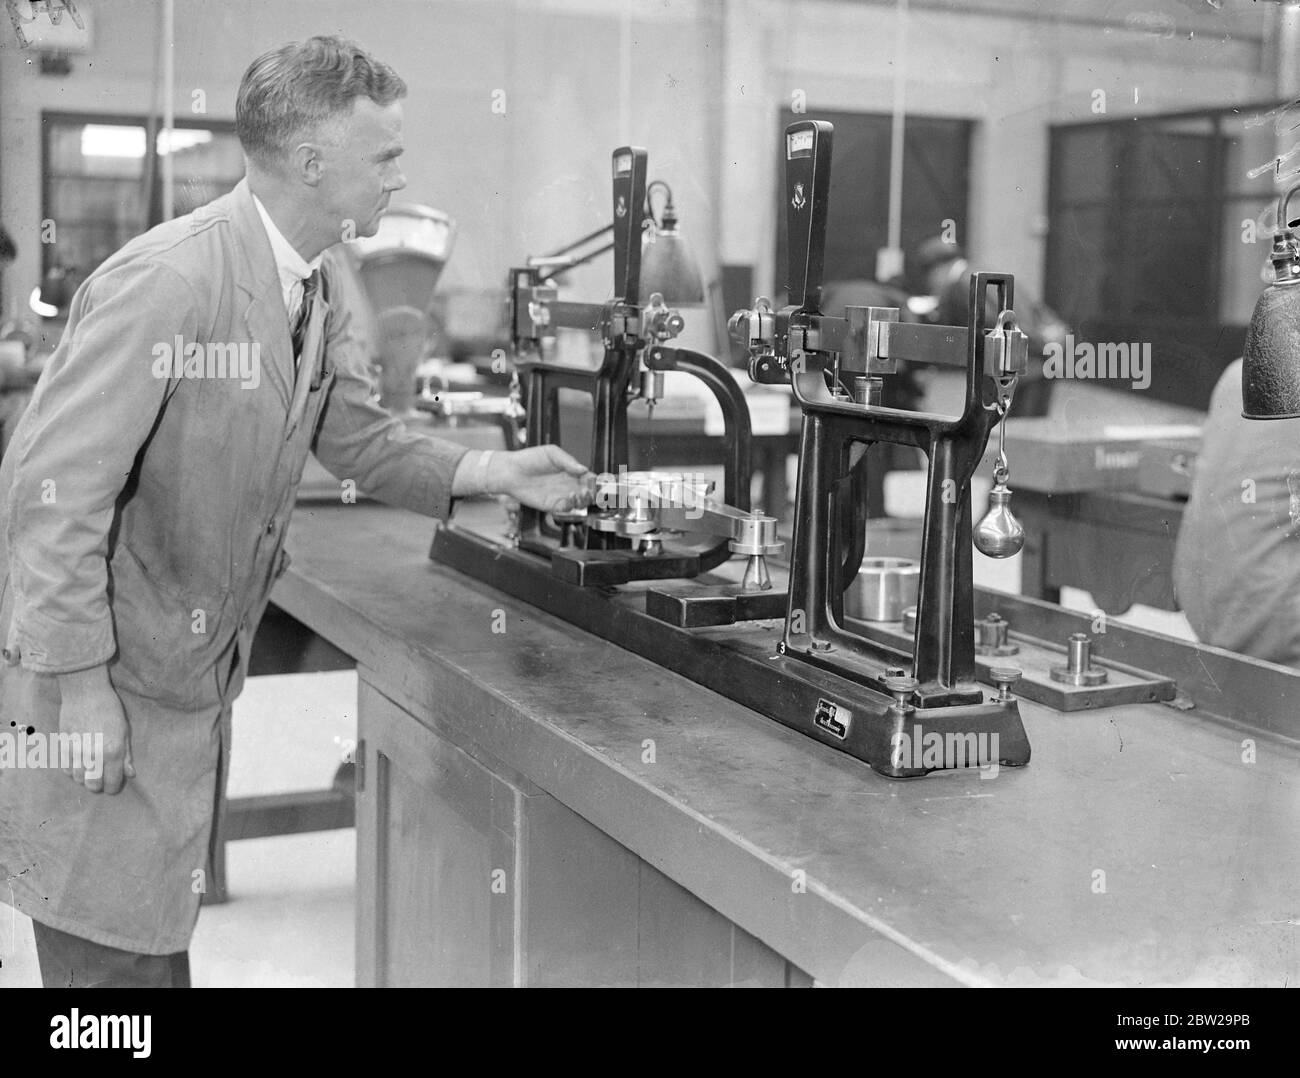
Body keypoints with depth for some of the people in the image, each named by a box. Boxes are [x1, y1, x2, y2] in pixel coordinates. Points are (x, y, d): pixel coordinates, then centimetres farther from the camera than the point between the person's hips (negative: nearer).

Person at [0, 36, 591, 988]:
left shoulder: (315, 286, 3)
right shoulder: (167, 282, -24)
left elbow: (355, 435, 15)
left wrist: (493, 473, 2)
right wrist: (82, 689, -24)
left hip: (200, 670, 8)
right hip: (100, 677, -8)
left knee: (164, 928, 18)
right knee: (116, 953, 3)